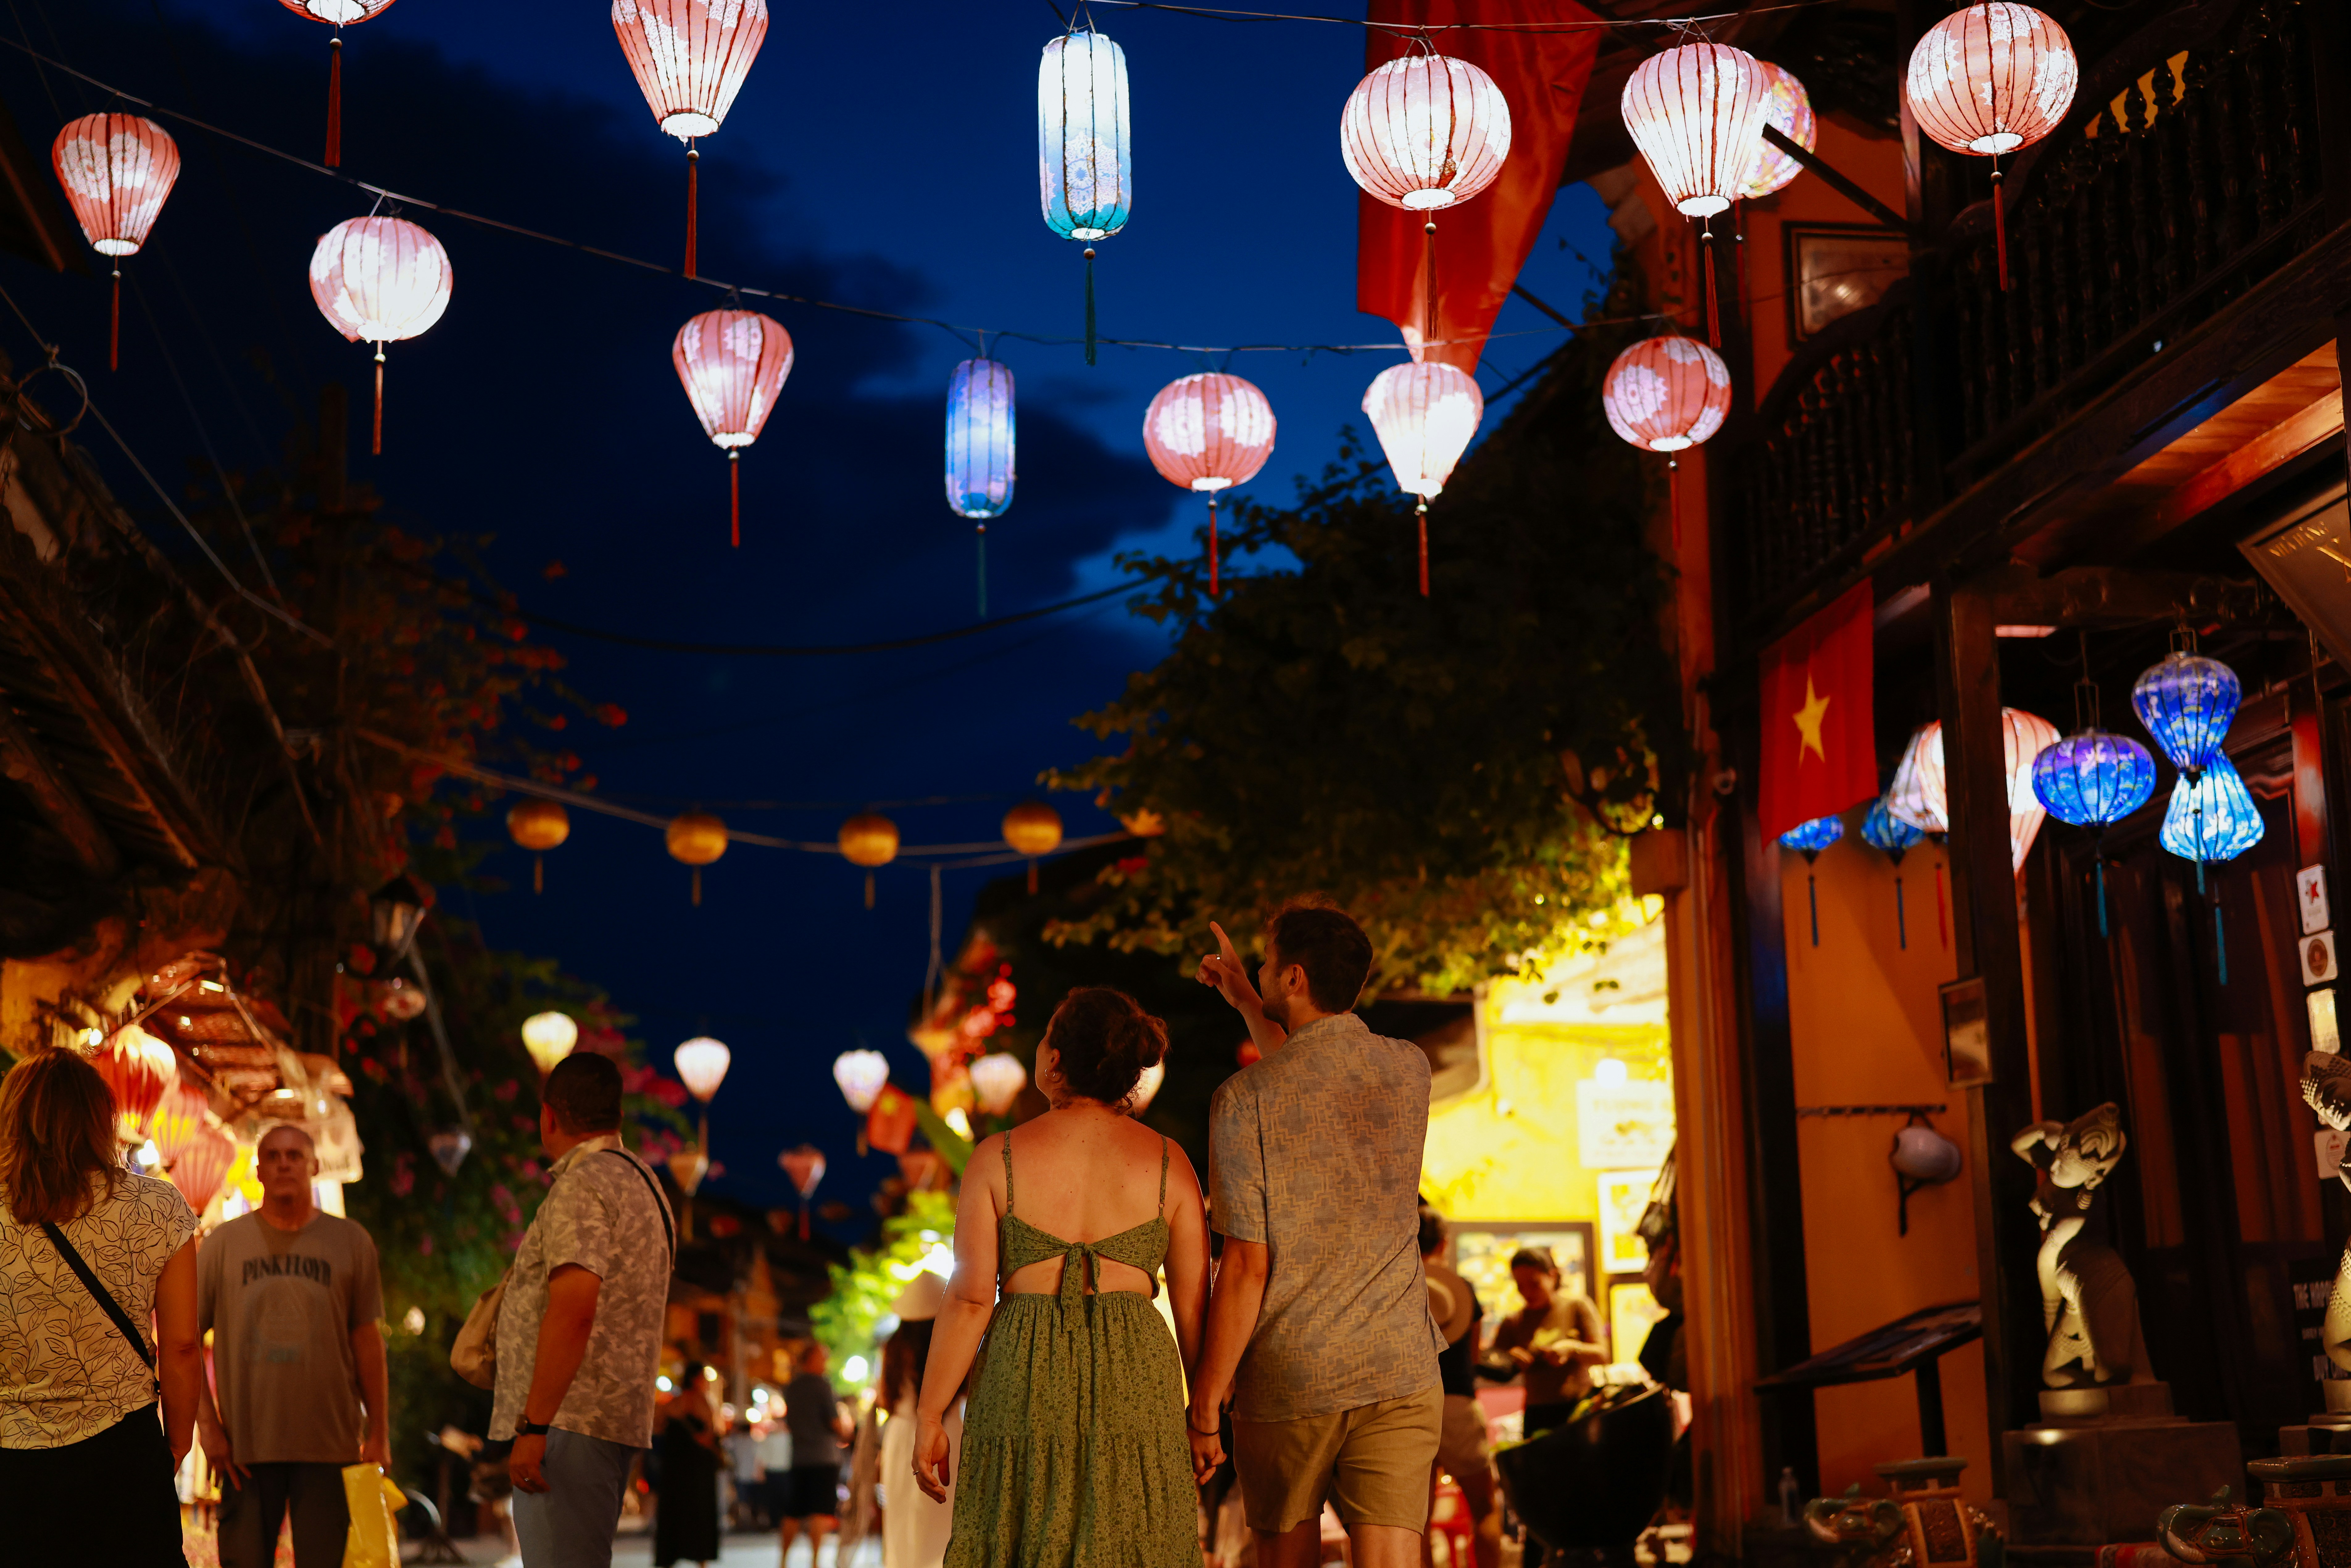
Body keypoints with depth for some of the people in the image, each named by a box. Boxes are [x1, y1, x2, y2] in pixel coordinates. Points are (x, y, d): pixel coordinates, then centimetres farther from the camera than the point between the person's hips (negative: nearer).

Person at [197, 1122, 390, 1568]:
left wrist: (379, 1432, 7)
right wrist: (207, 1425, -2)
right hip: (246, 1446, 0)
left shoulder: (351, 1242, 6)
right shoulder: (224, 1243, 5)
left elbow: (367, 1340, 9)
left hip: (330, 1446, 0)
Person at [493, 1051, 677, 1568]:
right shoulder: (640, 1181, 20)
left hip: (570, 1422, -10)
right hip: (618, 1418, 10)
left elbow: (575, 1308, -23)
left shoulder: (581, 1186, -11)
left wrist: (534, 1427, -24)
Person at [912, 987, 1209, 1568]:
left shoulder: (998, 1158, -2)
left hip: (1025, 1383, 0)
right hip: (1134, 1380, 1)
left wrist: (929, 1418, 1)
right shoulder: (1168, 1163, 2)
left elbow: (969, 1301, -6)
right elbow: (1194, 1309, 2)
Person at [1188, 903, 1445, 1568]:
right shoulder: (1411, 1070, 3)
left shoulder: (1244, 1099, -10)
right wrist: (1244, 1003, 37)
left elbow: (1246, 1269, -12)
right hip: (1400, 1375, 2)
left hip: (1286, 1385, -2)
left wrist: (1205, 1403, -4)